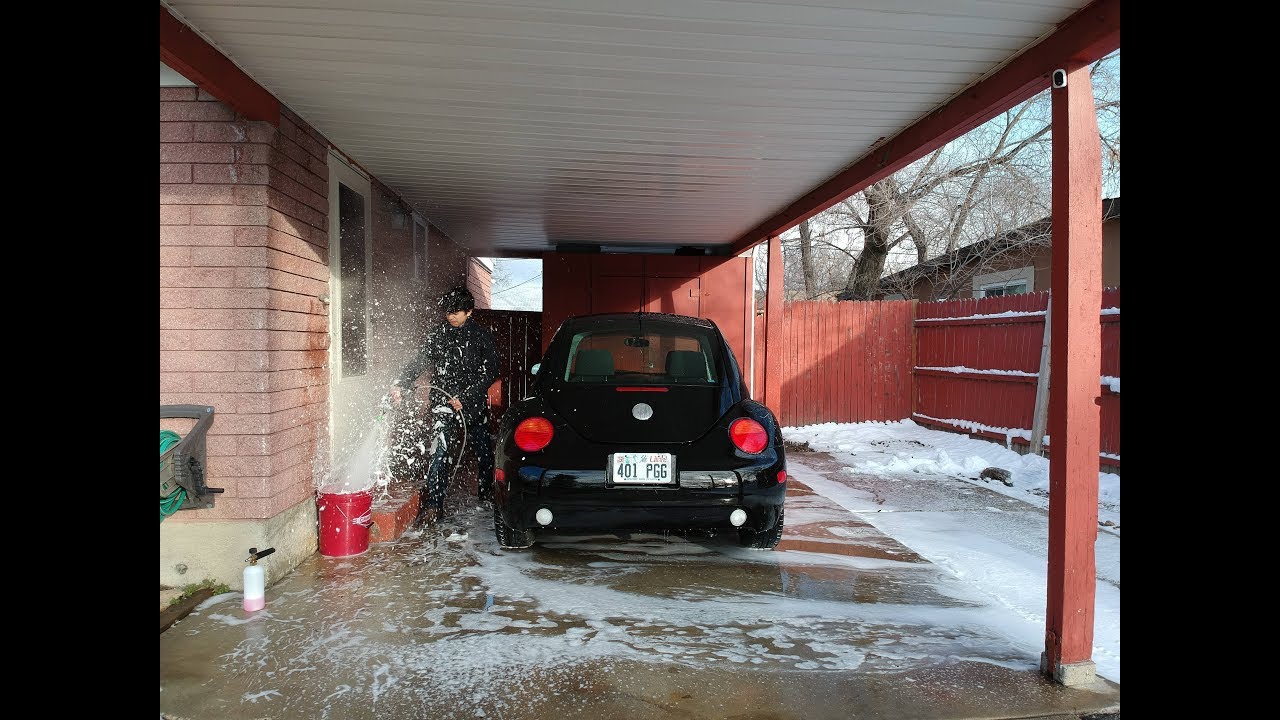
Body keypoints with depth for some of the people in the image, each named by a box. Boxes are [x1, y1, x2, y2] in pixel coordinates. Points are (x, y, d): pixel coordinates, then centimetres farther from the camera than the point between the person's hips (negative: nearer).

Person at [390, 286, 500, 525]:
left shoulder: (482, 336, -1)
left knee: (483, 451, 14)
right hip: (443, 403, 0)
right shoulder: (437, 334, 4)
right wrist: (401, 384, -16)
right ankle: (432, 505, -15)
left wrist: (465, 397, -12)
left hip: (474, 404, 1)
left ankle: (487, 495, 35)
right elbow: (419, 361, 1)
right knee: (440, 451, -15)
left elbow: (490, 372, -4)